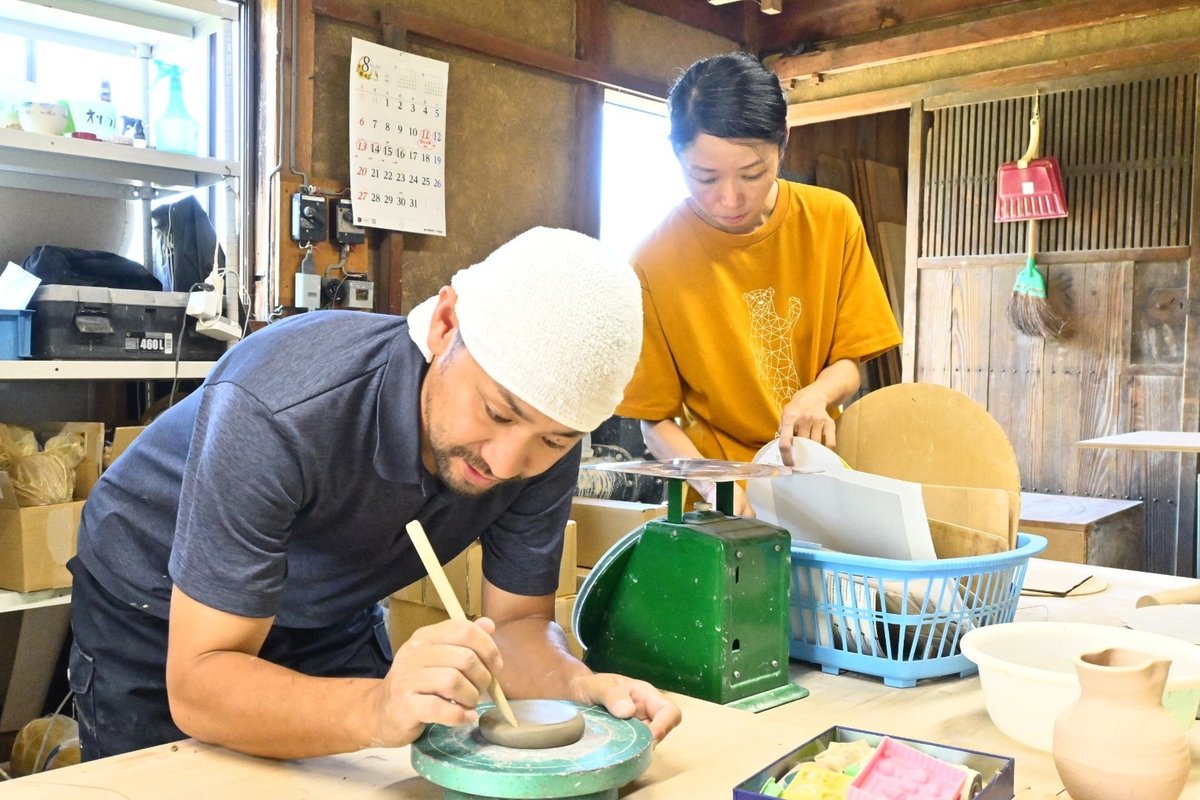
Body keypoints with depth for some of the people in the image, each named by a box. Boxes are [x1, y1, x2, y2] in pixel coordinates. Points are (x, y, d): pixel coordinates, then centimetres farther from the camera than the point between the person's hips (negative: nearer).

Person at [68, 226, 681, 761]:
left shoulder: (545, 428, -22)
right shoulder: (274, 414, -38)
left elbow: (517, 622, -13)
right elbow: (198, 686, -36)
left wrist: (576, 687, -34)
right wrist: (378, 710, -52)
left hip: (332, 623, 4)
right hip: (160, 627, -3)